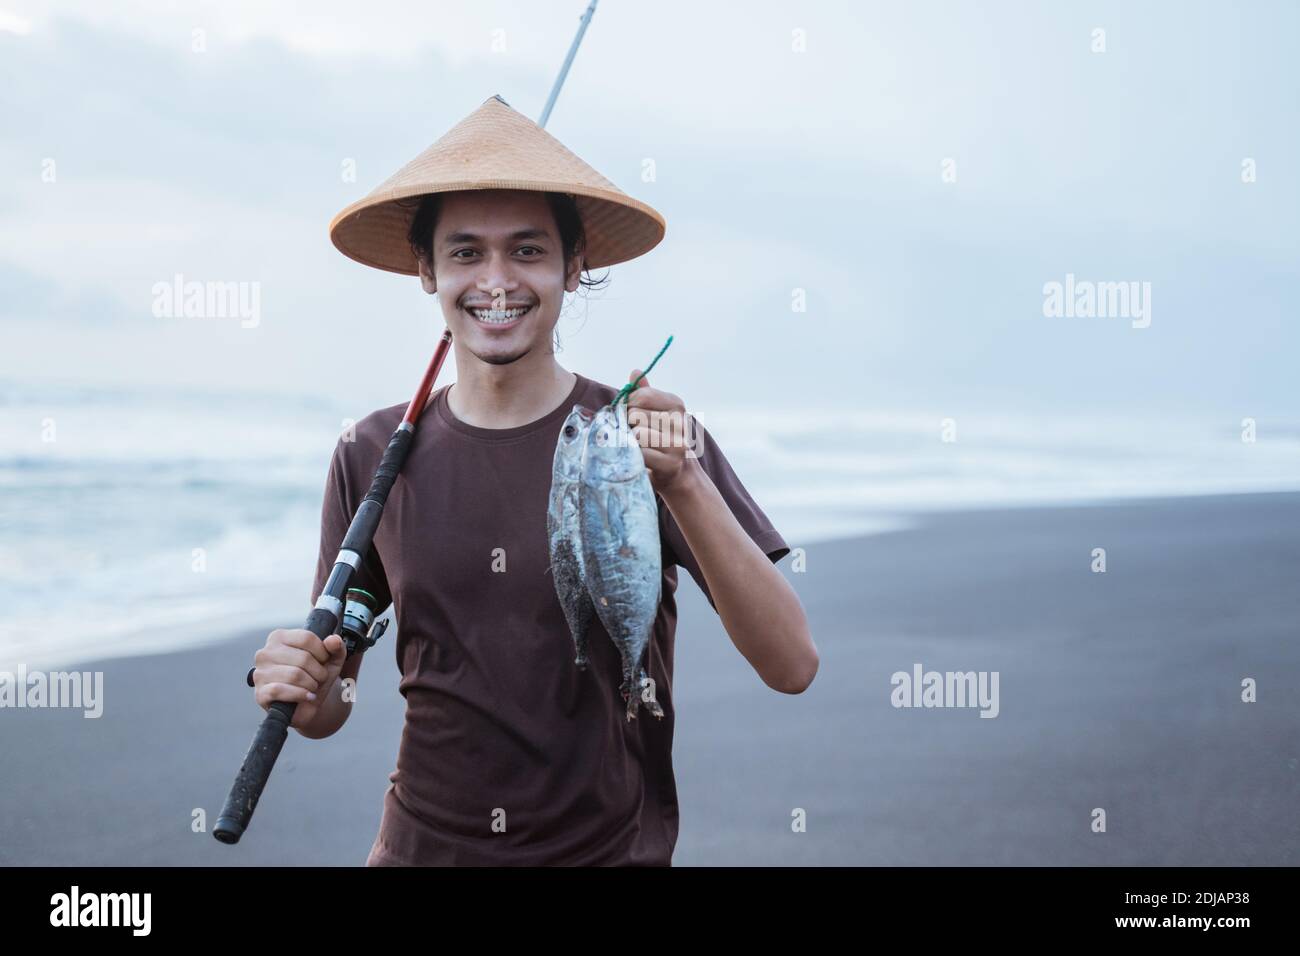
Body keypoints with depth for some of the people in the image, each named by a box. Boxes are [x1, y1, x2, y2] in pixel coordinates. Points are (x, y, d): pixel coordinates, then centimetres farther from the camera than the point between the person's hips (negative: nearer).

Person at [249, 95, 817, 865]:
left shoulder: (645, 435, -11)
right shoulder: (375, 457, -4)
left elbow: (792, 667, -18)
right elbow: (329, 711, 4)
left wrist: (685, 485, -30)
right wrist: (299, 689, -18)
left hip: (614, 848, -2)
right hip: (423, 845, 2)